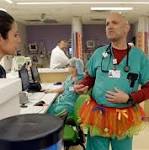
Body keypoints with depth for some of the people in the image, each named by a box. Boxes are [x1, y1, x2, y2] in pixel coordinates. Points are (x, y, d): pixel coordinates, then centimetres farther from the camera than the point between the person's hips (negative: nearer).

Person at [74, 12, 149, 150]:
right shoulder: (98, 53, 0)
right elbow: (90, 77, 11)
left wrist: (129, 98, -17)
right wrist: (82, 86, -9)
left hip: (125, 117, 0)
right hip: (97, 114, 1)